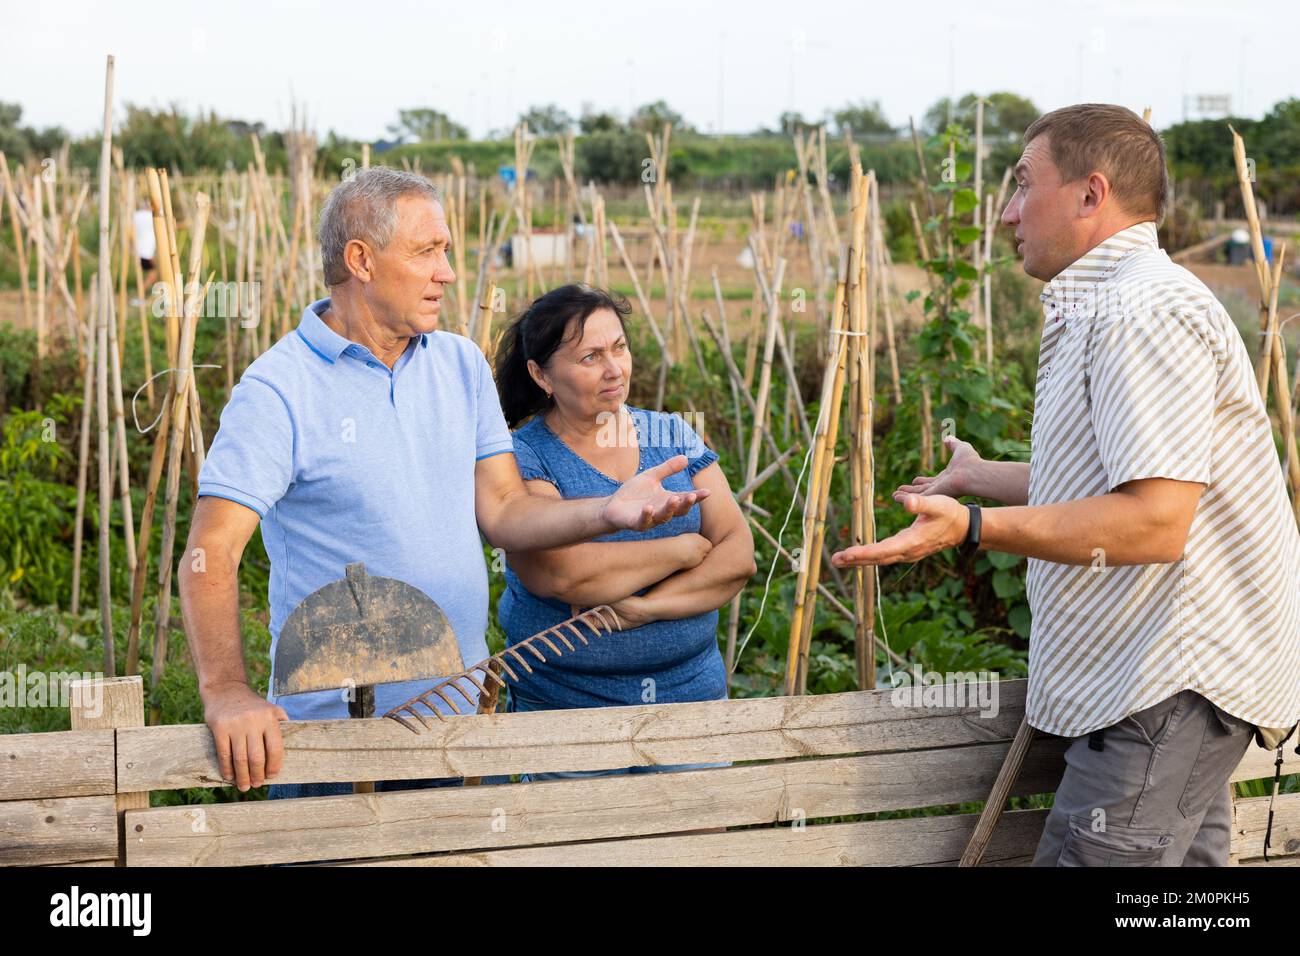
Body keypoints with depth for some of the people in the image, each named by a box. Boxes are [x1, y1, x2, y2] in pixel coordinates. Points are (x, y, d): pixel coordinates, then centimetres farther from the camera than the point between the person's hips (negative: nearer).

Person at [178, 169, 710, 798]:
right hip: (332, 724, -5)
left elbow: (501, 510, 4)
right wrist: (226, 692, -33)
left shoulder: (463, 366, 6)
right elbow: (210, 555, -19)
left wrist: (606, 512, -14)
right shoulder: (277, 390, -13)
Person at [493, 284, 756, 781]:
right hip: (566, 706, -4)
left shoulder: (671, 435, 6)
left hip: (692, 691, 4)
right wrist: (686, 548, -12)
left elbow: (738, 556, -1)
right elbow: (562, 575, -24)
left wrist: (645, 607, -17)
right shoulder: (521, 459, -8)